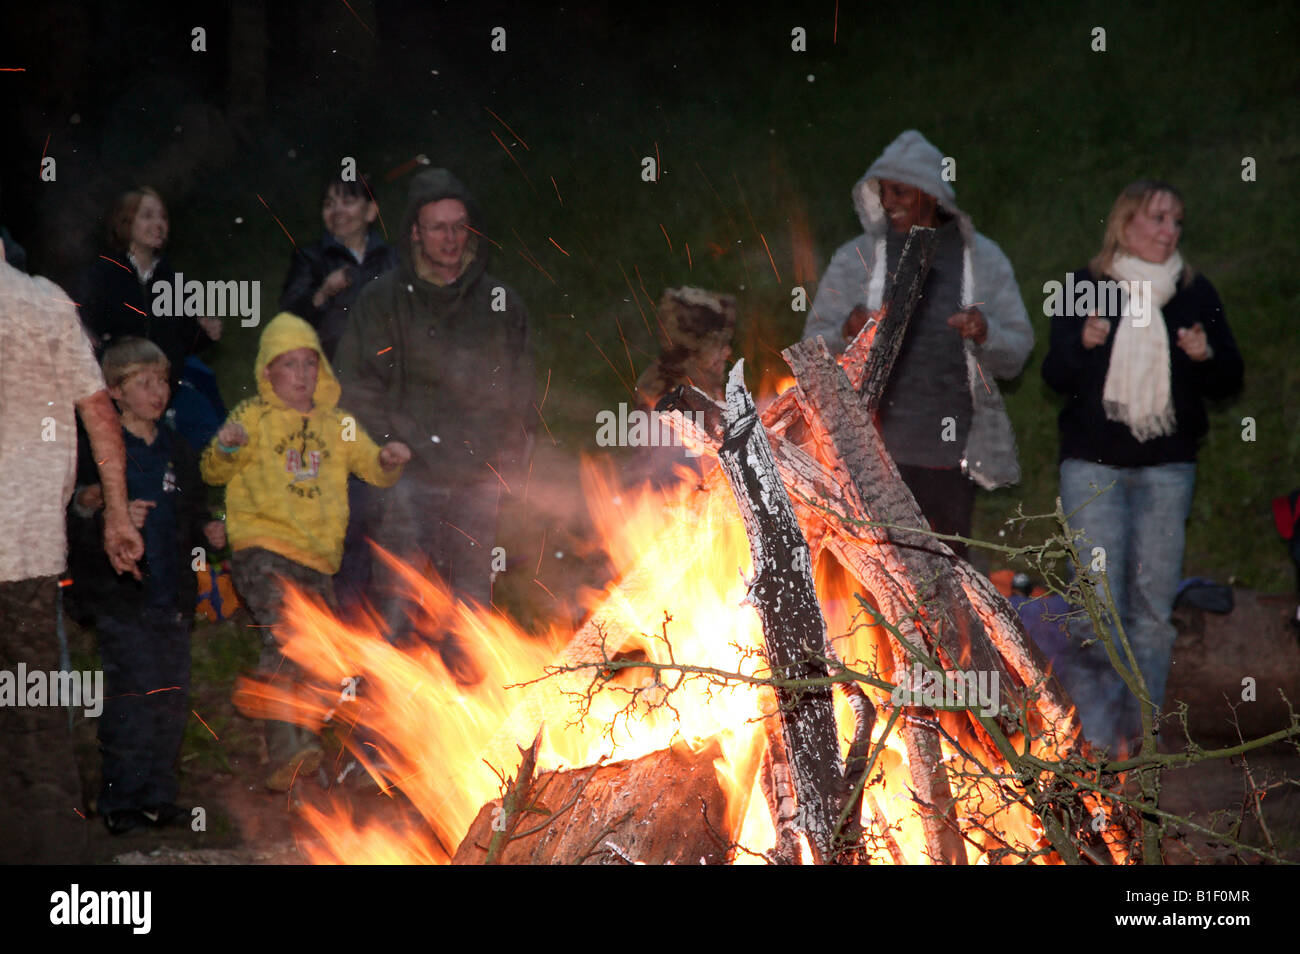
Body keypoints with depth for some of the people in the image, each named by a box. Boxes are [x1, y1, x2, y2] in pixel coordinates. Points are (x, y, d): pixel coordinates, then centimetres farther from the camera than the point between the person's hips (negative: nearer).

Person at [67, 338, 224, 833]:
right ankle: (121, 805, 0)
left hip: (173, 598, 6)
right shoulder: (97, 450, -5)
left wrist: (208, 532, 5)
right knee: (133, 702, -10)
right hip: (122, 599, -6)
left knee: (172, 703, 6)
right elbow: (74, 529, -9)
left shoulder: (178, 452, 15)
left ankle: (158, 798, 16)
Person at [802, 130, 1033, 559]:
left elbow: (1017, 354, 7)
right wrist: (847, 334, -16)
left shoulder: (981, 260, 9)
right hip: (876, 451, -1)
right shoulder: (856, 259, 7)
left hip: (951, 453, 1)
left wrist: (985, 334, -14)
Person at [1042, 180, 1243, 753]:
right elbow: (1055, 377, 4)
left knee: (1155, 599, 1)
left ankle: (1141, 726, 9)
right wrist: (1083, 344, -16)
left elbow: (1229, 383, 11)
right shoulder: (1084, 288, 5)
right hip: (1093, 464, -2)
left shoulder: (1195, 294, 9)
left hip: (1167, 468, 2)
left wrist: (1206, 356, -11)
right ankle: (1096, 732, -6)